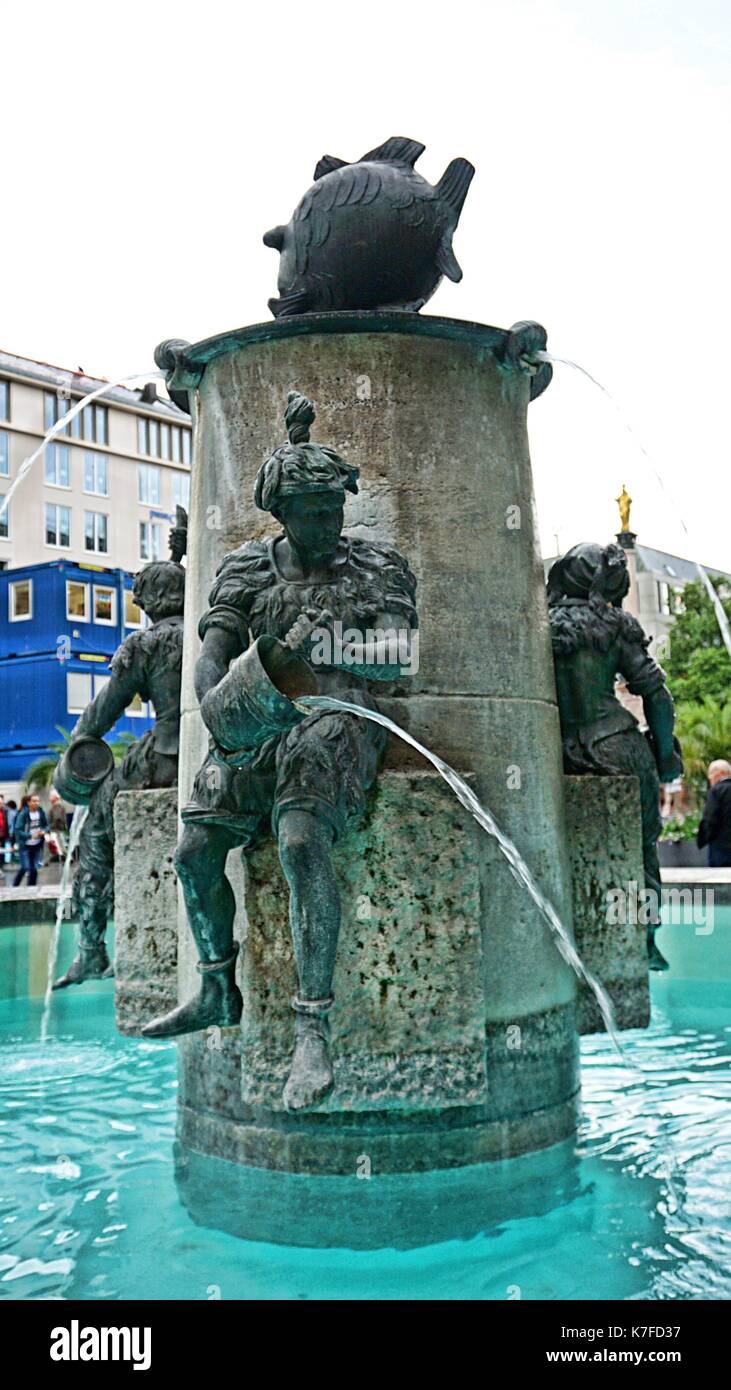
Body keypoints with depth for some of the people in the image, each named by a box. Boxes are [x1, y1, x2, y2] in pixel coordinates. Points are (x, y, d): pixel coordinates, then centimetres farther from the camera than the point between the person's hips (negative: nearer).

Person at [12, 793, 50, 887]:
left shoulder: (41, 812, -3)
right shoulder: (23, 814, -14)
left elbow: (46, 826, 9)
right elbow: (18, 830, -15)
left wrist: (44, 831, -13)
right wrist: (31, 835, -25)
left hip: (37, 845, 4)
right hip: (25, 845, -4)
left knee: (34, 868, 4)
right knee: (25, 867, -10)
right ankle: (15, 886, 11)